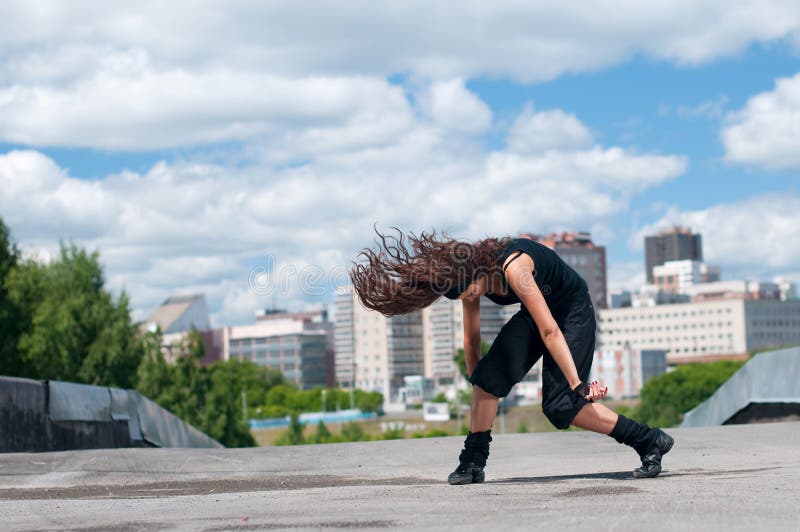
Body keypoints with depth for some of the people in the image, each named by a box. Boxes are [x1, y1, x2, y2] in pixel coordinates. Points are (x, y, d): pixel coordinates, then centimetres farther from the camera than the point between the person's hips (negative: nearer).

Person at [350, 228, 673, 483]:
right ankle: (473, 461, -4)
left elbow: (549, 331, -35)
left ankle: (651, 442, -5)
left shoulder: (512, 267, -36)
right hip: (536, 313, 7)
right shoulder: (469, 281, -13)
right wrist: (476, 382, 6)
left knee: (561, 405, -14)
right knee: (489, 375, -13)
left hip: (572, 311, -7)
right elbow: (471, 339, -1)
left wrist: (577, 383, -34)